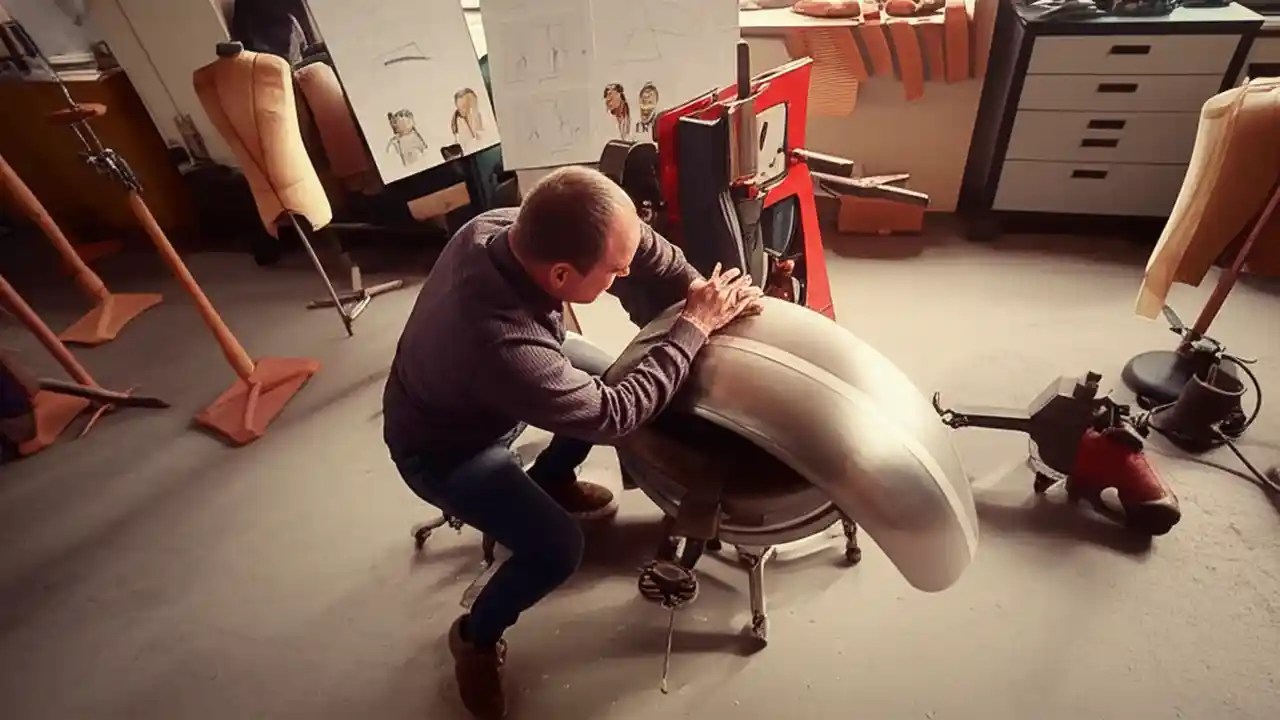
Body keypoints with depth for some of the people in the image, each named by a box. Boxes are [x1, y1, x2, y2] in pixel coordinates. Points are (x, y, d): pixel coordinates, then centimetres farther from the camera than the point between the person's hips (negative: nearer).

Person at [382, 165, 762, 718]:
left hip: (492, 392, 8)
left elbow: (631, 239, -9)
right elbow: (613, 414, -31)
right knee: (557, 549, -15)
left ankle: (551, 481, 36)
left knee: (608, 376, 13)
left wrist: (693, 286, -19)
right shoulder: (503, 348, -46)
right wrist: (694, 327, -26)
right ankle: (475, 638, 17)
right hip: (442, 449, -7)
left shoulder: (509, 225, -26)